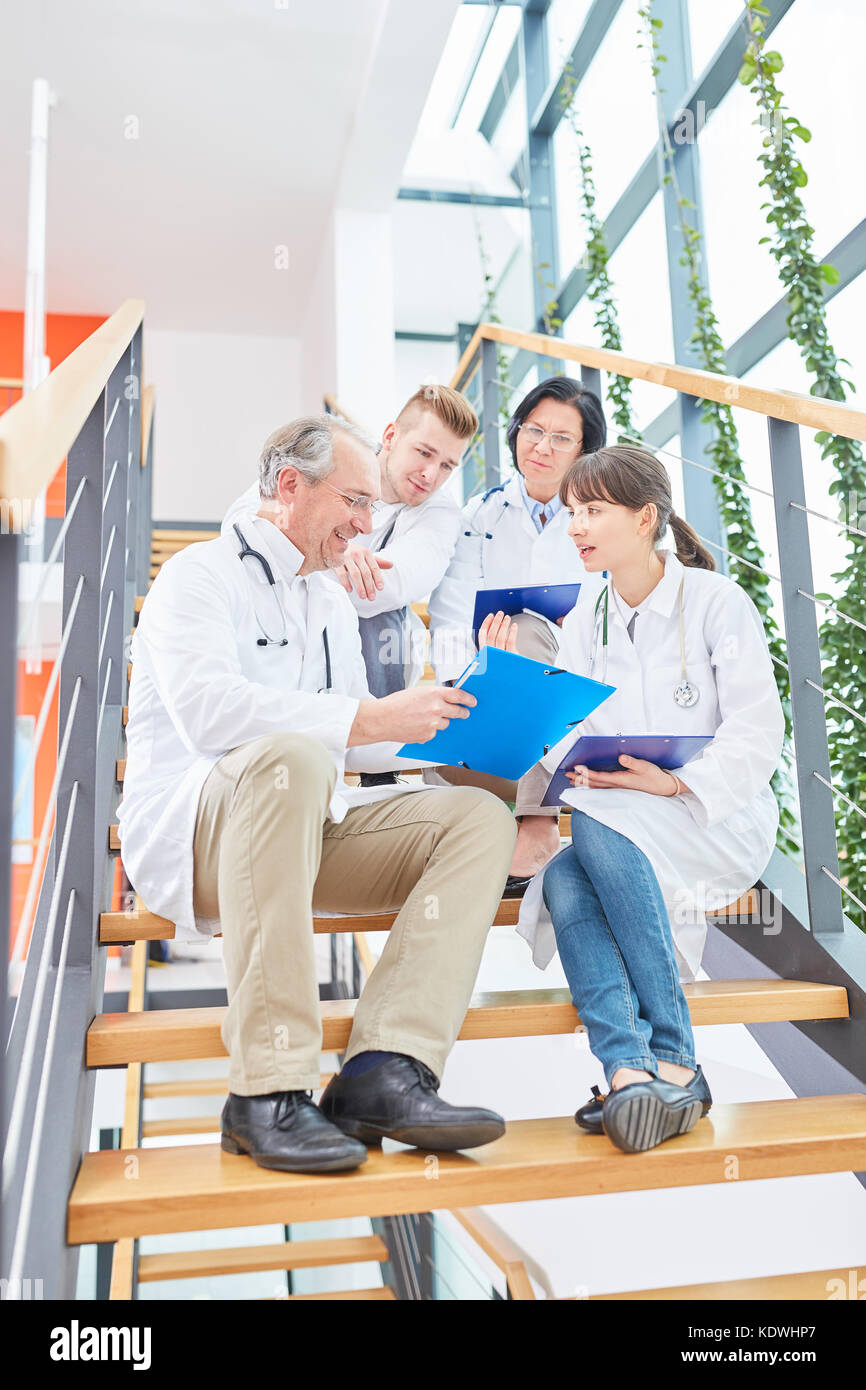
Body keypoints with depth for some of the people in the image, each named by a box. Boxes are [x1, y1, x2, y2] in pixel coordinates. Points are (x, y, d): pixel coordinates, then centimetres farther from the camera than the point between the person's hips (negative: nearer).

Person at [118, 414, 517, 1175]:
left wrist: (438, 720, 6)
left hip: (308, 828, 7)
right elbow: (206, 708, -23)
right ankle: (267, 1092, -35)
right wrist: (368, 718, -27)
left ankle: (383, 1073, -28)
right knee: (291, 756, -39)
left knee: (482, 816, -12)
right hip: (189, 830, -7)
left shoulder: (334, 604, 22)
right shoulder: (200, 576, -3)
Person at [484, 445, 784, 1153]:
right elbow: (566, 742, 5)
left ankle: (673, 1056, -30)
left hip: (722, 818, -4)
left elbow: (758, 734, -9)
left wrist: (675, 784, -23)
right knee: (563, 880, -29)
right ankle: (630, 1069, -43)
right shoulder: (584, 624, 13)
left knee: (594, 819, -34)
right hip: (616, 831, 5)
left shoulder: (718, 601, -2)